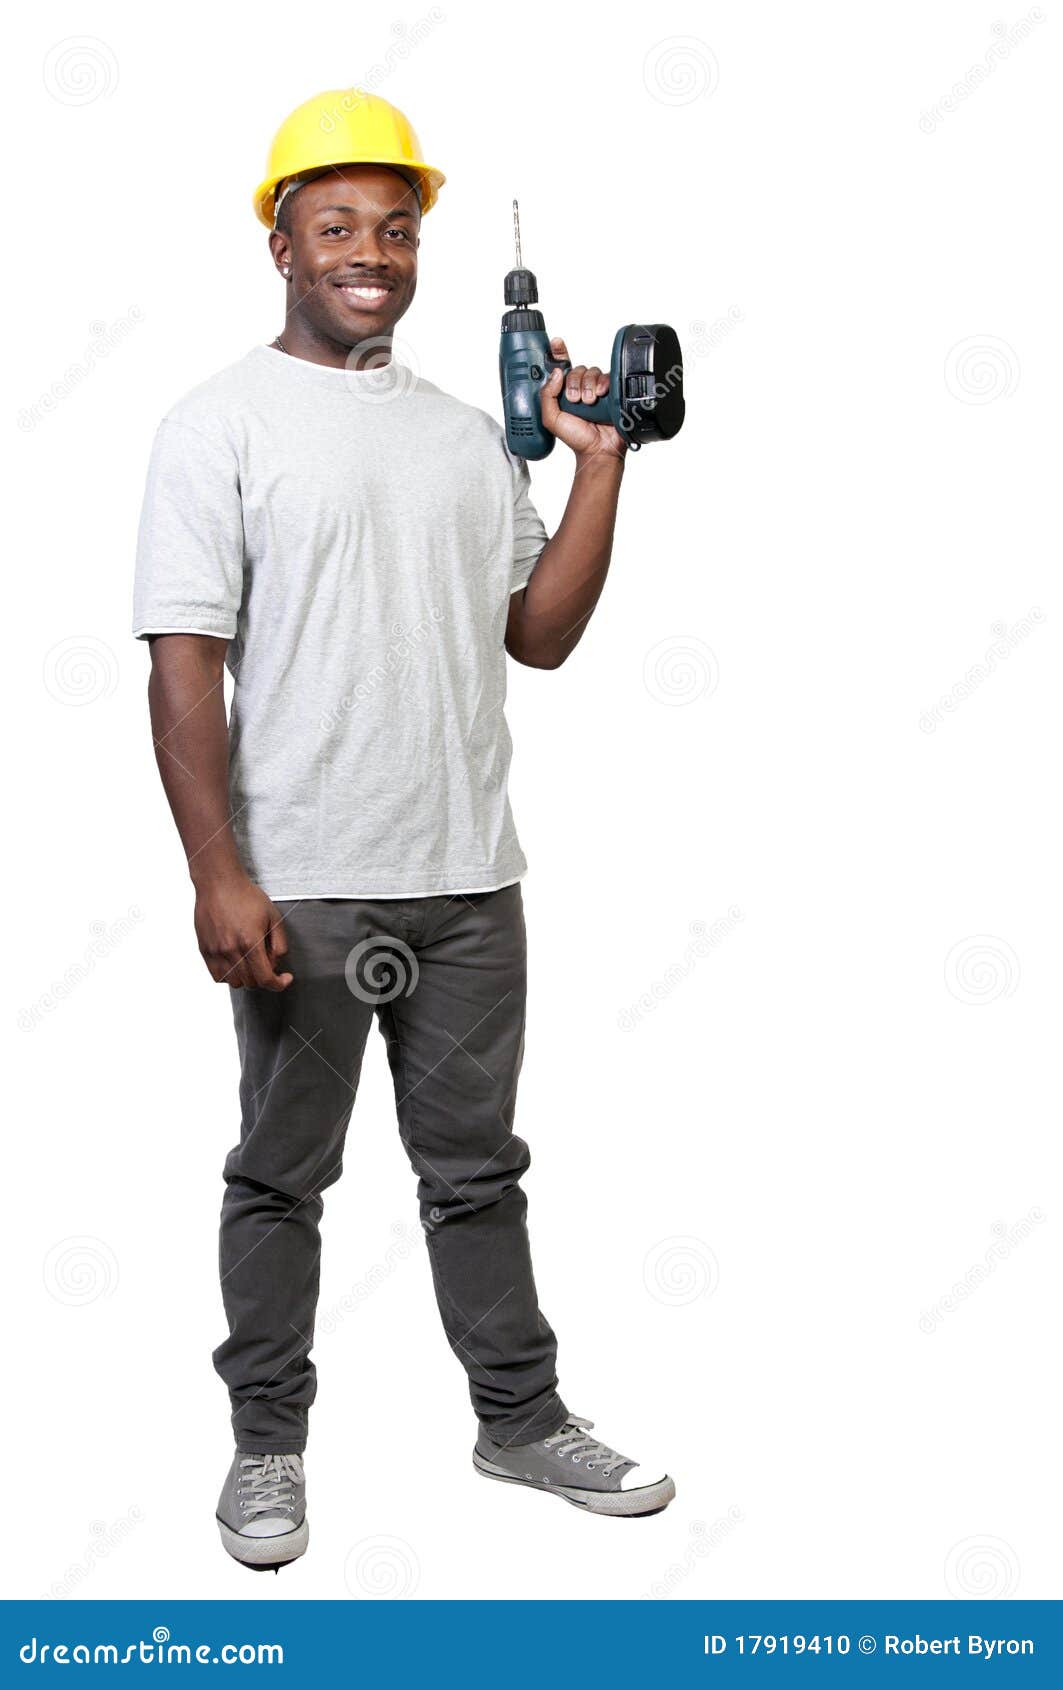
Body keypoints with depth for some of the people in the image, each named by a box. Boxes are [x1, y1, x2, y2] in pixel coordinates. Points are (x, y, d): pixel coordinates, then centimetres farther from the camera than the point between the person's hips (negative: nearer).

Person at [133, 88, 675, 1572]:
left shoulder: (468, 433, 13)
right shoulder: (221, 426, -3)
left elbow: (542, 634, 10)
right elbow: (184, 663, -10)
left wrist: (599, 465, 3)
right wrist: (218, 875, -17)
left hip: (468, 878, 5)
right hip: (301, 890, -4)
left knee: (478, 1165, 15)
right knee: (283, 1176, 8)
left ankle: (521, 1418, 28)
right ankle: (269, 1446, 23)